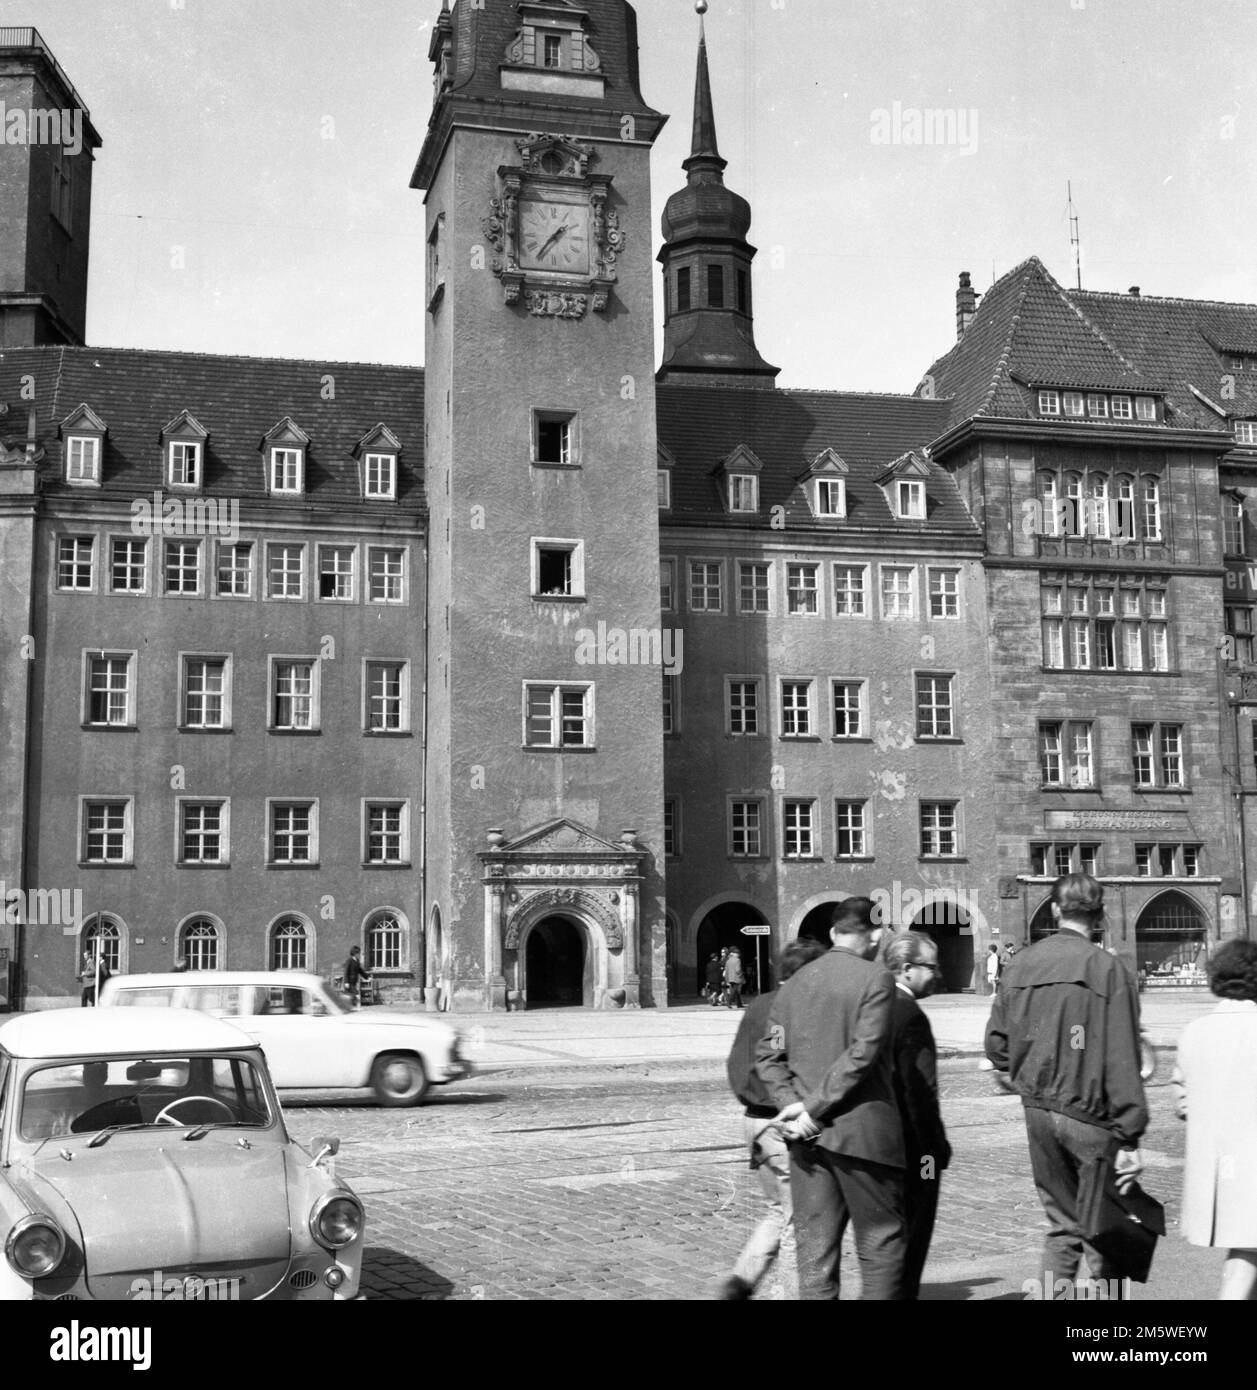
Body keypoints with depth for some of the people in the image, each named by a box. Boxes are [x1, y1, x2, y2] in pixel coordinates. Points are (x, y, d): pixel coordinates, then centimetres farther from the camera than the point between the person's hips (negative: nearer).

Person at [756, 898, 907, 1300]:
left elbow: (768, 1055, 5)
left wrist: (791, 1104, -5)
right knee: (882, 1242, 7)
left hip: (807, 1134, 5)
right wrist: (816, 1108, -13)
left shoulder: (795, 984, 11)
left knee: (814, 1246, 9)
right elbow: (862, 1054, -16)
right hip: (861, 1130, -5)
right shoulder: (875, 979, -7)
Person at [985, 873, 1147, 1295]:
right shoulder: (1107, 968, -10)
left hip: (1038, 1113, 5)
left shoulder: (1021, 964, 4)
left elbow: (997, 1046, 5)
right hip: (1091, 1117, -5)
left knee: (1062, 1224, 17)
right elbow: (1122, 1061, -13)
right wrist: (1130, 1137, -12)